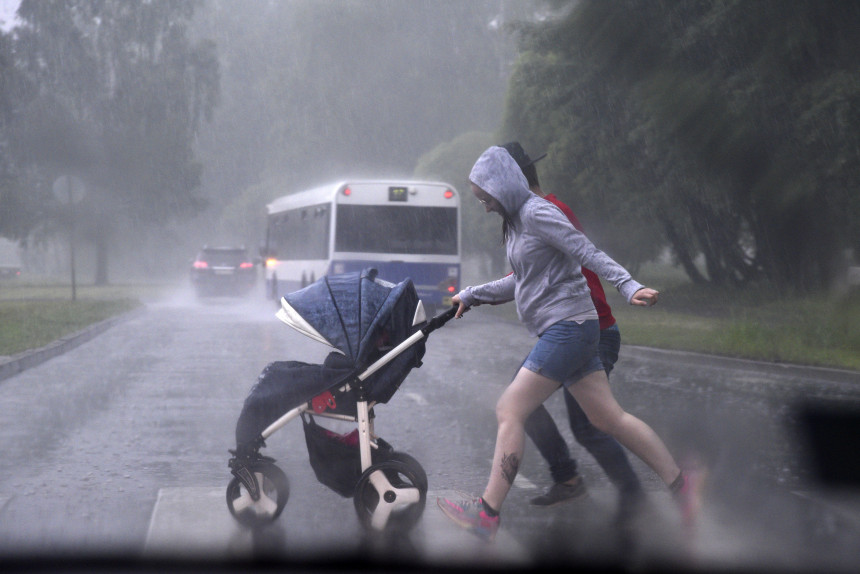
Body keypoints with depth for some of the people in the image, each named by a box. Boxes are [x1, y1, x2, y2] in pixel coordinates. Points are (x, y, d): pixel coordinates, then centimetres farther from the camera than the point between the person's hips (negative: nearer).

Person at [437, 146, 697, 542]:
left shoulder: (537, 213, -11)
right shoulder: (516, 222, 18)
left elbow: (588, 253, -19)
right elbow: (520, 282, 30)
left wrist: (628, 286, -29)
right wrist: (471, 295, 31)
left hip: (567, 327, -10)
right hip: (567, 331, 10)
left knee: (510, 410, -9)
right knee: (608, 417, 9)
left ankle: (487, 514, -7)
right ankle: (681, 486, 11)